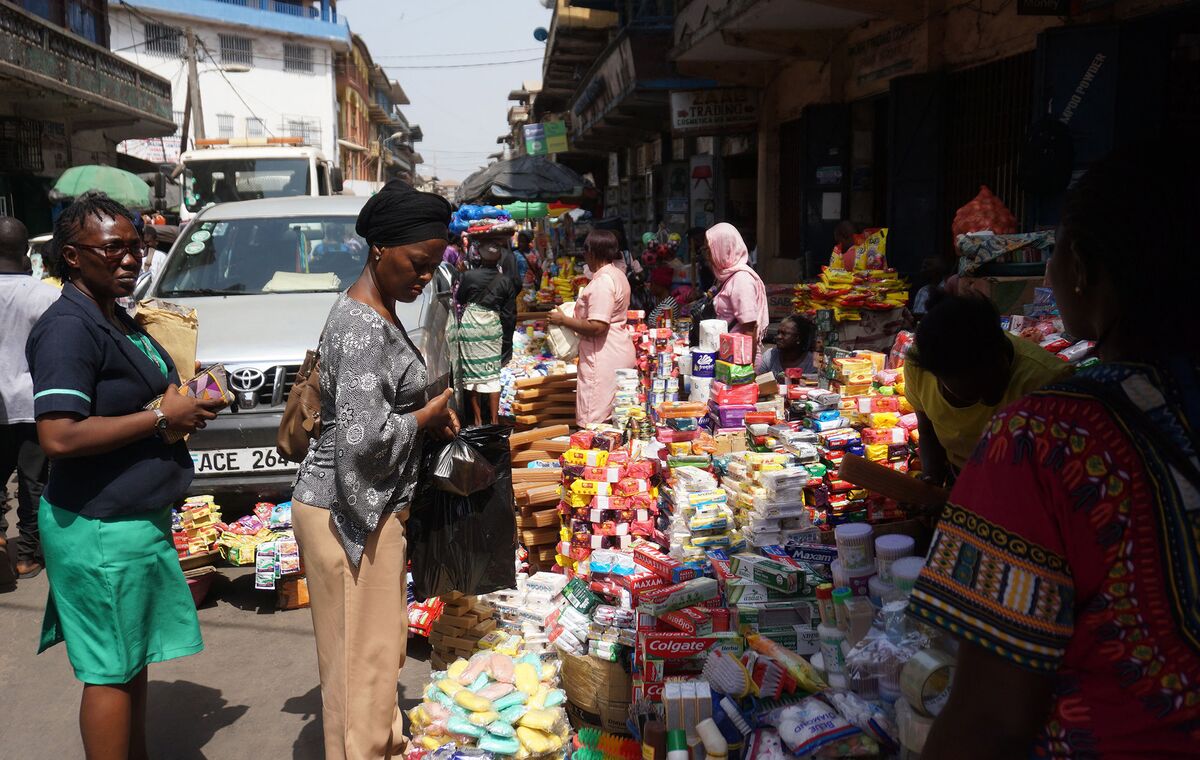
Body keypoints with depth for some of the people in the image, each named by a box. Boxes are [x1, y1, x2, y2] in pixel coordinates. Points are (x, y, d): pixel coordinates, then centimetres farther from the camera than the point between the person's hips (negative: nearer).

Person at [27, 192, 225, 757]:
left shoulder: (119, 320, 13)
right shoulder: (68, 327, -18)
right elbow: (59, 436, -26)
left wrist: (186, 409, 7)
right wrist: (161, 417, -20)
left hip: (139, 520, 10)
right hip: (100, 530, -10)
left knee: (136, 658, 20)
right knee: (112, 671, 0)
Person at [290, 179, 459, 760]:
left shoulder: (376, 314, 11)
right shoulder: (364, 326, -21)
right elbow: (364, 437, -28)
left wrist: (429, 412, 7)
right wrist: (427, 417, -12)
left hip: (370, 506, 10)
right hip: (348, 513, -10)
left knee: (379, 647, 21)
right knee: (362, 657, 1)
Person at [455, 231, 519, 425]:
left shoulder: (469, 276, -11)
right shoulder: (505, 281, -6)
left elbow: (459, 300, 5)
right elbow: (509, 309, 3)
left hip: (470, 324, -1)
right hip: (493, 326, 1)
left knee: (472, 371, 8)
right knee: (492, 373, 7)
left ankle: (478, 419, 14)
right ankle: (494, 420, 7)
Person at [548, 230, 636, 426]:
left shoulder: (602, 282, -18)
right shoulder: (617, 275, 14)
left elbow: (597, 327, -23)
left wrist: (563, 320, -13)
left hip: (604, 357, -11)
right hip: (619, 351, 11)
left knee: (595, 421, -7)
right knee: (615, 420, 13)